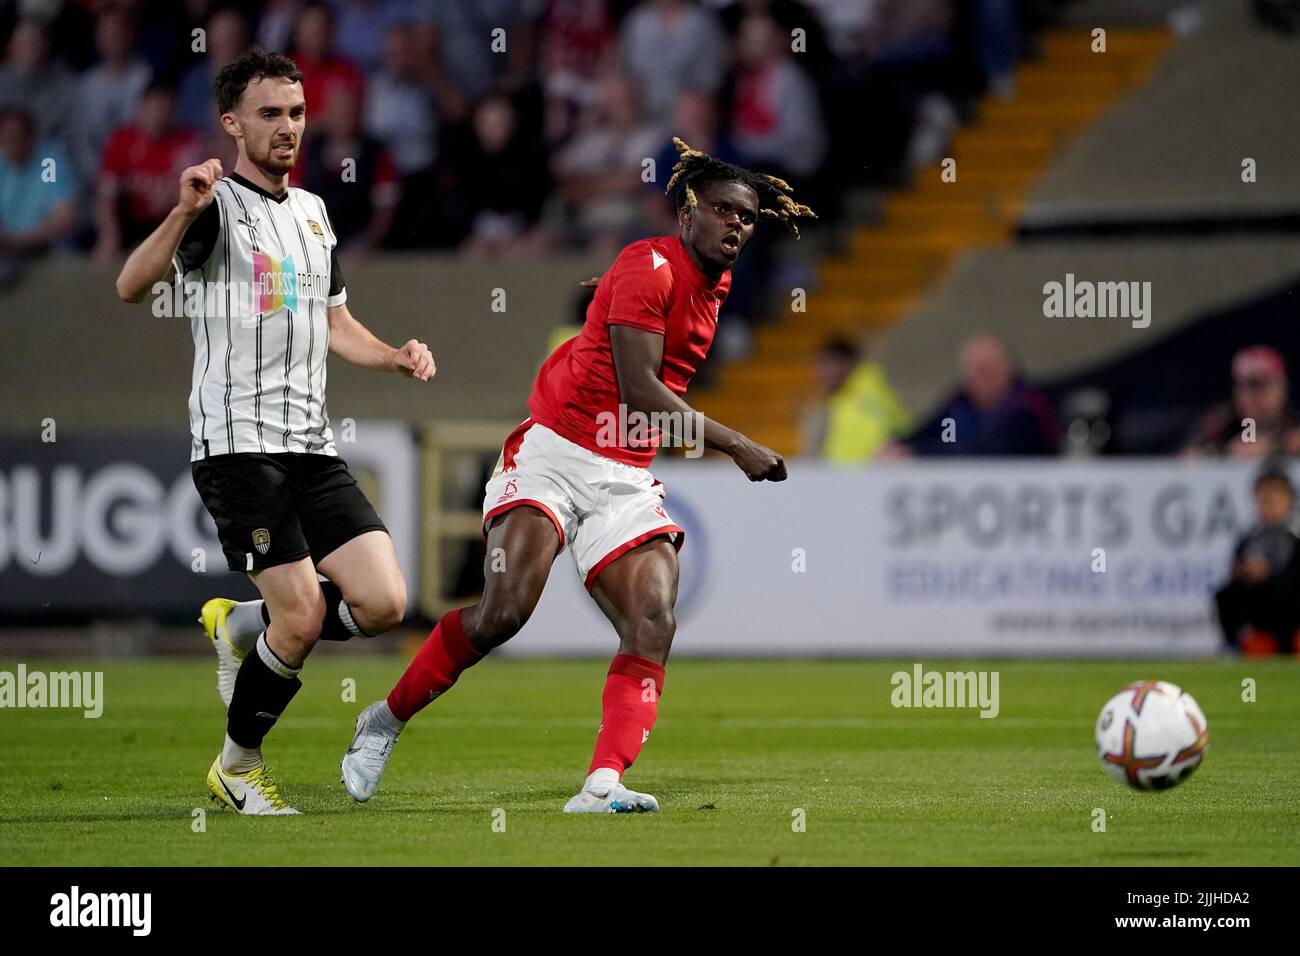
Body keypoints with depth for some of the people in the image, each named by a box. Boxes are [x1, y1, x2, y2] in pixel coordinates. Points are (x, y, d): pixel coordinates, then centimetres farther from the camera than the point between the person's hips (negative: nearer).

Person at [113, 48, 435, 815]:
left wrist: (396, 357, 11)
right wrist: (185, 211, -37)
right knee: (304, 618, -13)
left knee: (384, 603, -6)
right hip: (238, 442, -7)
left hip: (312, 443, 7)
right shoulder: (218, 206, -6)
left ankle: (242, 627, 20)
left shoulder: (314, 213, 17)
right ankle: (237, 767, 9)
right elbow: (132, 286, -22)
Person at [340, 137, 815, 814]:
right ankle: (385, 722, 1)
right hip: (555, 451, -7)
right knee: (504, 611, -20)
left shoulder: (715, 285, 15)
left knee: (653, 622, -16)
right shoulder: (651, 266, -11)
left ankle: (602, 785, -27)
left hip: (626, 478, 7)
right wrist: (737, 447, -17)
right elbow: (639, 389, -19)